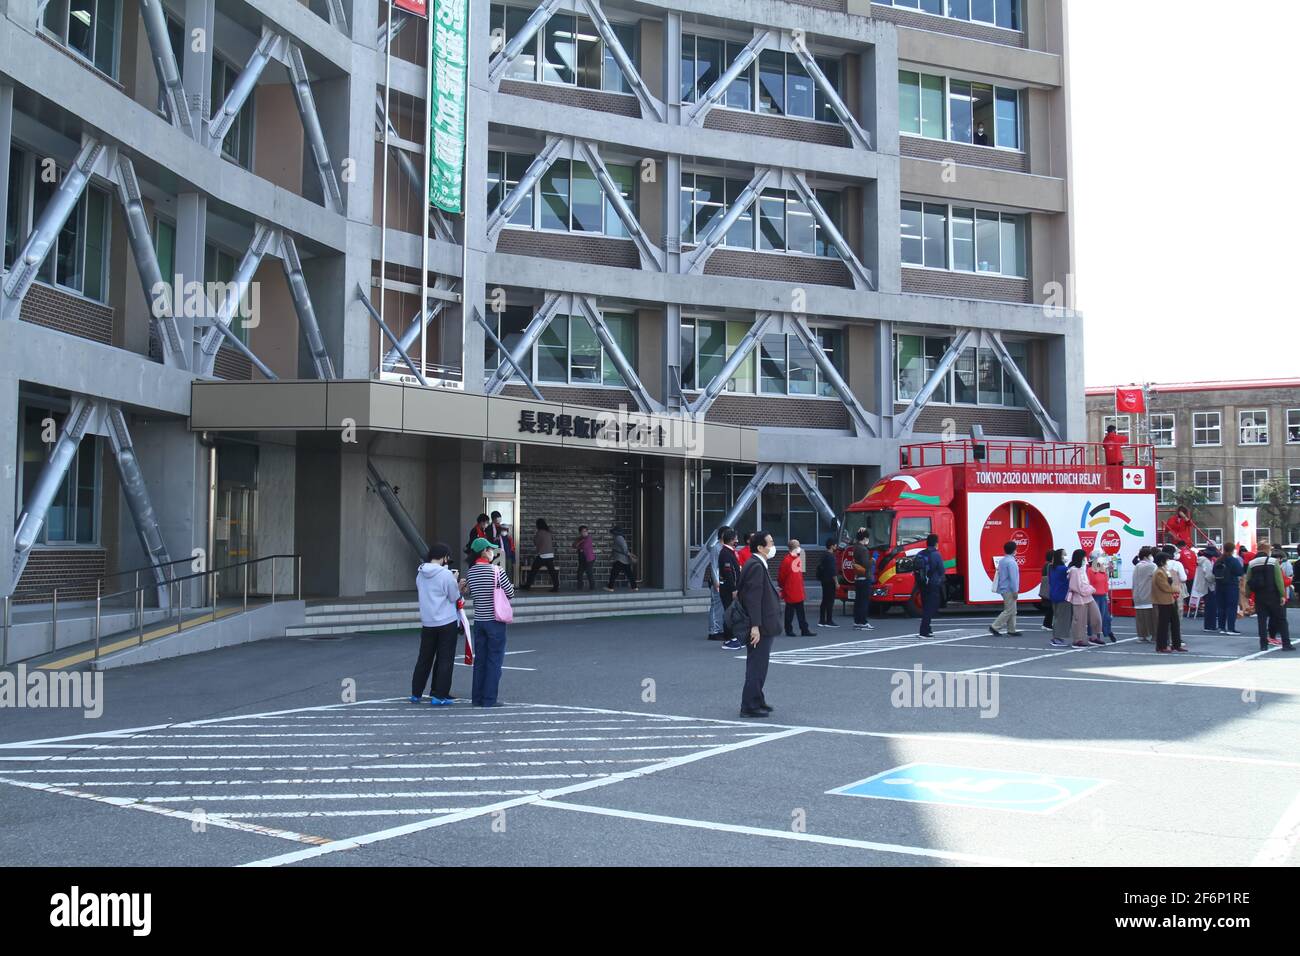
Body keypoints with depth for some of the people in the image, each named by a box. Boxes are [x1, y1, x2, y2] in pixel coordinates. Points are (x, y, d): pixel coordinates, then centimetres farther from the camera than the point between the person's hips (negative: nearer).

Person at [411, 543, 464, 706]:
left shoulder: (420, 573, 2)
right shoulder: (446, 574, -17)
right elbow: (455, 598, -11)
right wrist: (455, 582, 5)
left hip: (427, 623, 6)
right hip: (447, 622, -6)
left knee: (424, 659, 16)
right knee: (445, 660, 4)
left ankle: (416, 693, 21)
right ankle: (439, 695, 5)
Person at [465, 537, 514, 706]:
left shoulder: (470, 573, 1)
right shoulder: (496, 571, -14)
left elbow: (472, 595, 10)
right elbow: (511, 593, -8)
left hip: (479, 620, 5)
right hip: (495, 621, -5)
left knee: (479, 660, 13)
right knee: (494, 660, 2)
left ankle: (477, 698, 17)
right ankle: (489, 699, 2)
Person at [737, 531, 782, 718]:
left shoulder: (758, 565, 15)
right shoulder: (756, 566, -18)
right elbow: (753, 598, -24)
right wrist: (755, 626, -26)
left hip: (762, 626, 11)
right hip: (760, 626, -11)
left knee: (757, 666, 18)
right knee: (756, 666, -5)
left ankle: (756, 701, 28)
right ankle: (749, 706, -1)